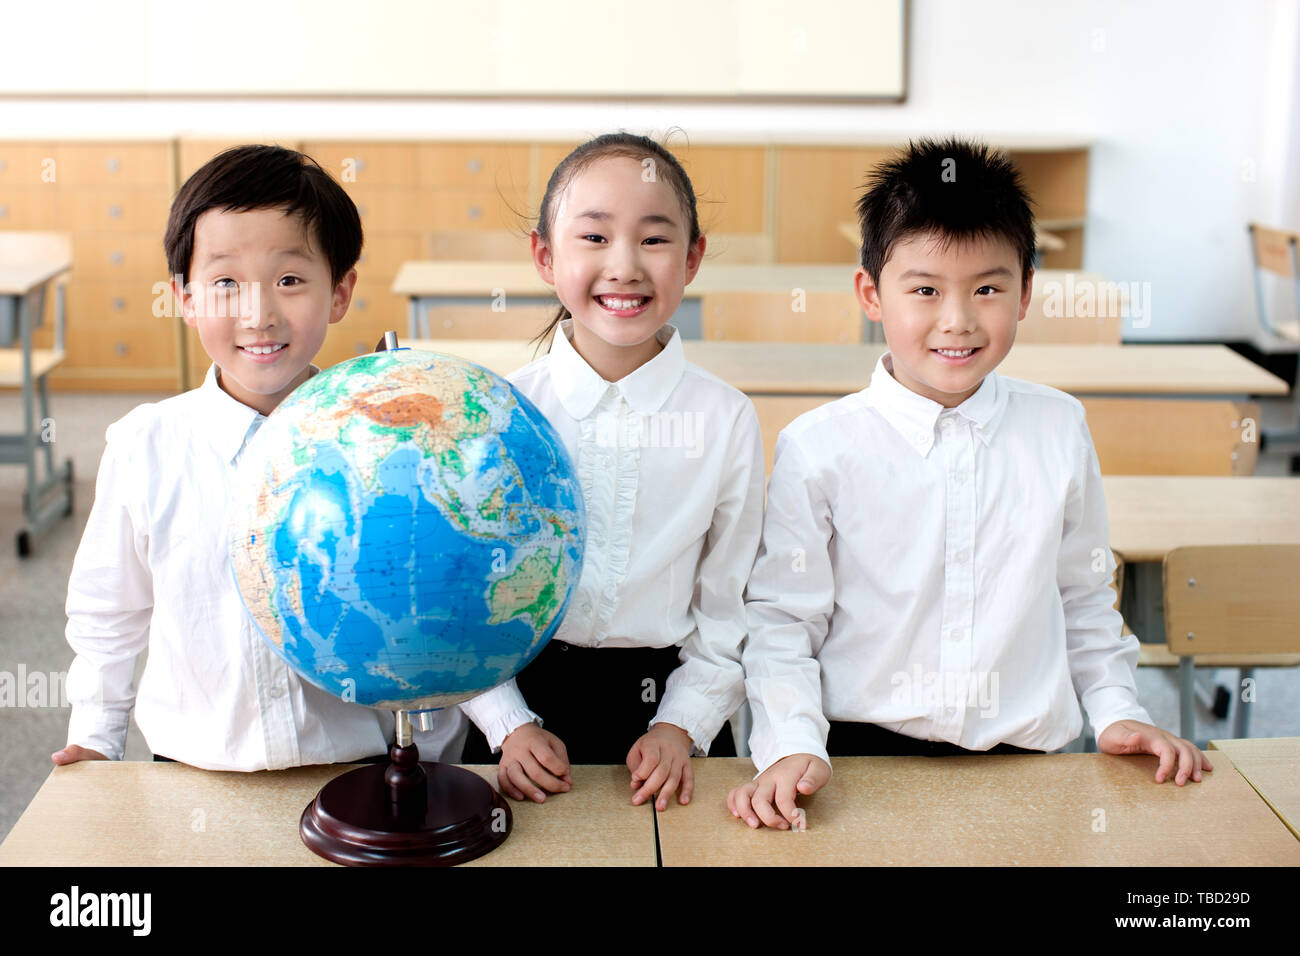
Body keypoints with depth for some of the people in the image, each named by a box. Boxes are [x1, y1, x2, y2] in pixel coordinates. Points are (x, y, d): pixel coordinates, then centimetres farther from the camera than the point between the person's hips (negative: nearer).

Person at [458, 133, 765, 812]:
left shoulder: (727, 419, -5)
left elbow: (731, 606, 1)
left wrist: (682, 726, -7)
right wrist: (510, 726, -7)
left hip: (669, 707, 0)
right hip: (523, 705, 0)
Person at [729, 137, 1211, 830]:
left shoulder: (1059, 429, 6)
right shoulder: (817, 448, -4)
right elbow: (780, 617, -1)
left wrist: (1116, 711, 12)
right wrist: (792, 745, -13)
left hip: (1027, 760, 3)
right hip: (866, 759, -2)